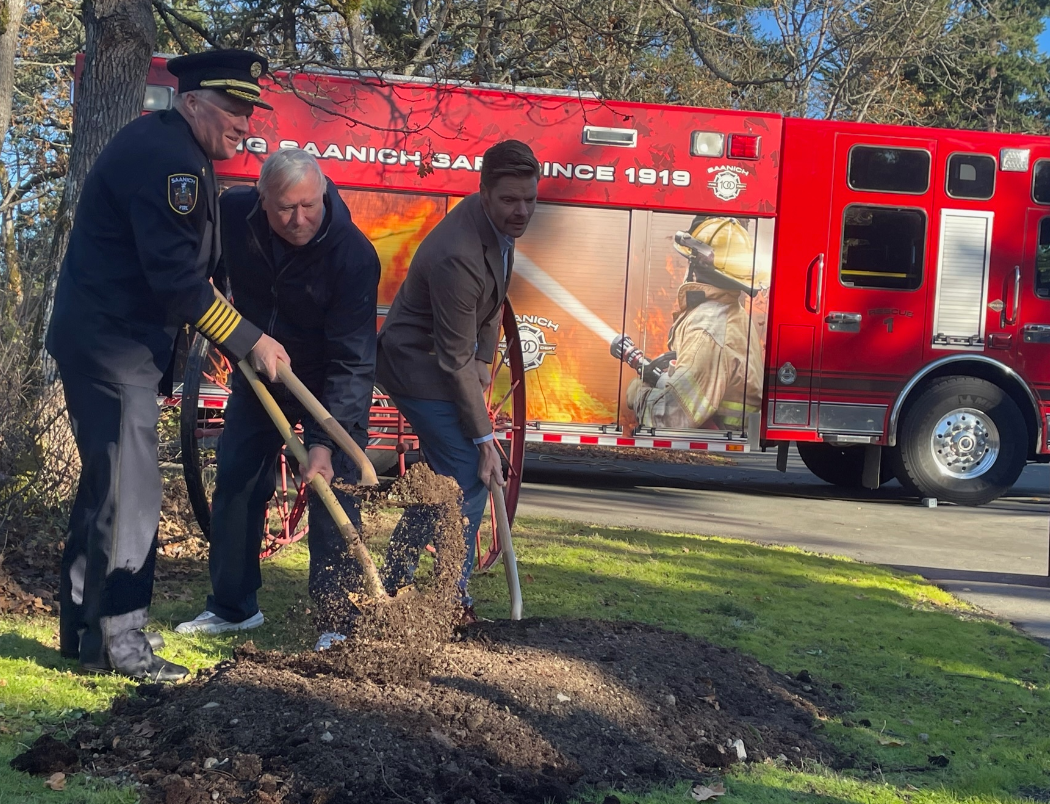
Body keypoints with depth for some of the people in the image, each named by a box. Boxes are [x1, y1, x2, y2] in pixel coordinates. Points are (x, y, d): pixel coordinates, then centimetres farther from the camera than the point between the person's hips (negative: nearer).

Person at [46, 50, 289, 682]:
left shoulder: (180, 155, 16)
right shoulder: (165, 155, -18)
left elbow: (190, 266, 19)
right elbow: (176, 275, -25)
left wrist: (223, 334, 8)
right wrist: (249, 340, -19)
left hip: (117, 341, 11)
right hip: (111, 345, -11)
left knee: (107, 484, 16)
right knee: (129, 489, -7)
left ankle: (86, 628, 26)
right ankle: (119, 638, -1)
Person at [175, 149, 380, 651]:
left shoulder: (353, 254, -32)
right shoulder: (233, 213, -20)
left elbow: (352, 361, -33)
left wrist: (326, 441, -39)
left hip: (329, 383, -4)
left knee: (332, 490, -12)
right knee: (235, 481, 8)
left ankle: (336, 623, -5)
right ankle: (232, 607, 23)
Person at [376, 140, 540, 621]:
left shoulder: (500, 221, -6)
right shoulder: (458, 257, -33)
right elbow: (455, 361, -28)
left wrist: (484, 361, 6)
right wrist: (484, 438, -23)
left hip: (437, 361, 10)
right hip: (420, 369, -10)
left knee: (447, 476, 14)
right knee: (470, 477, -11)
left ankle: (394, 582, 25)